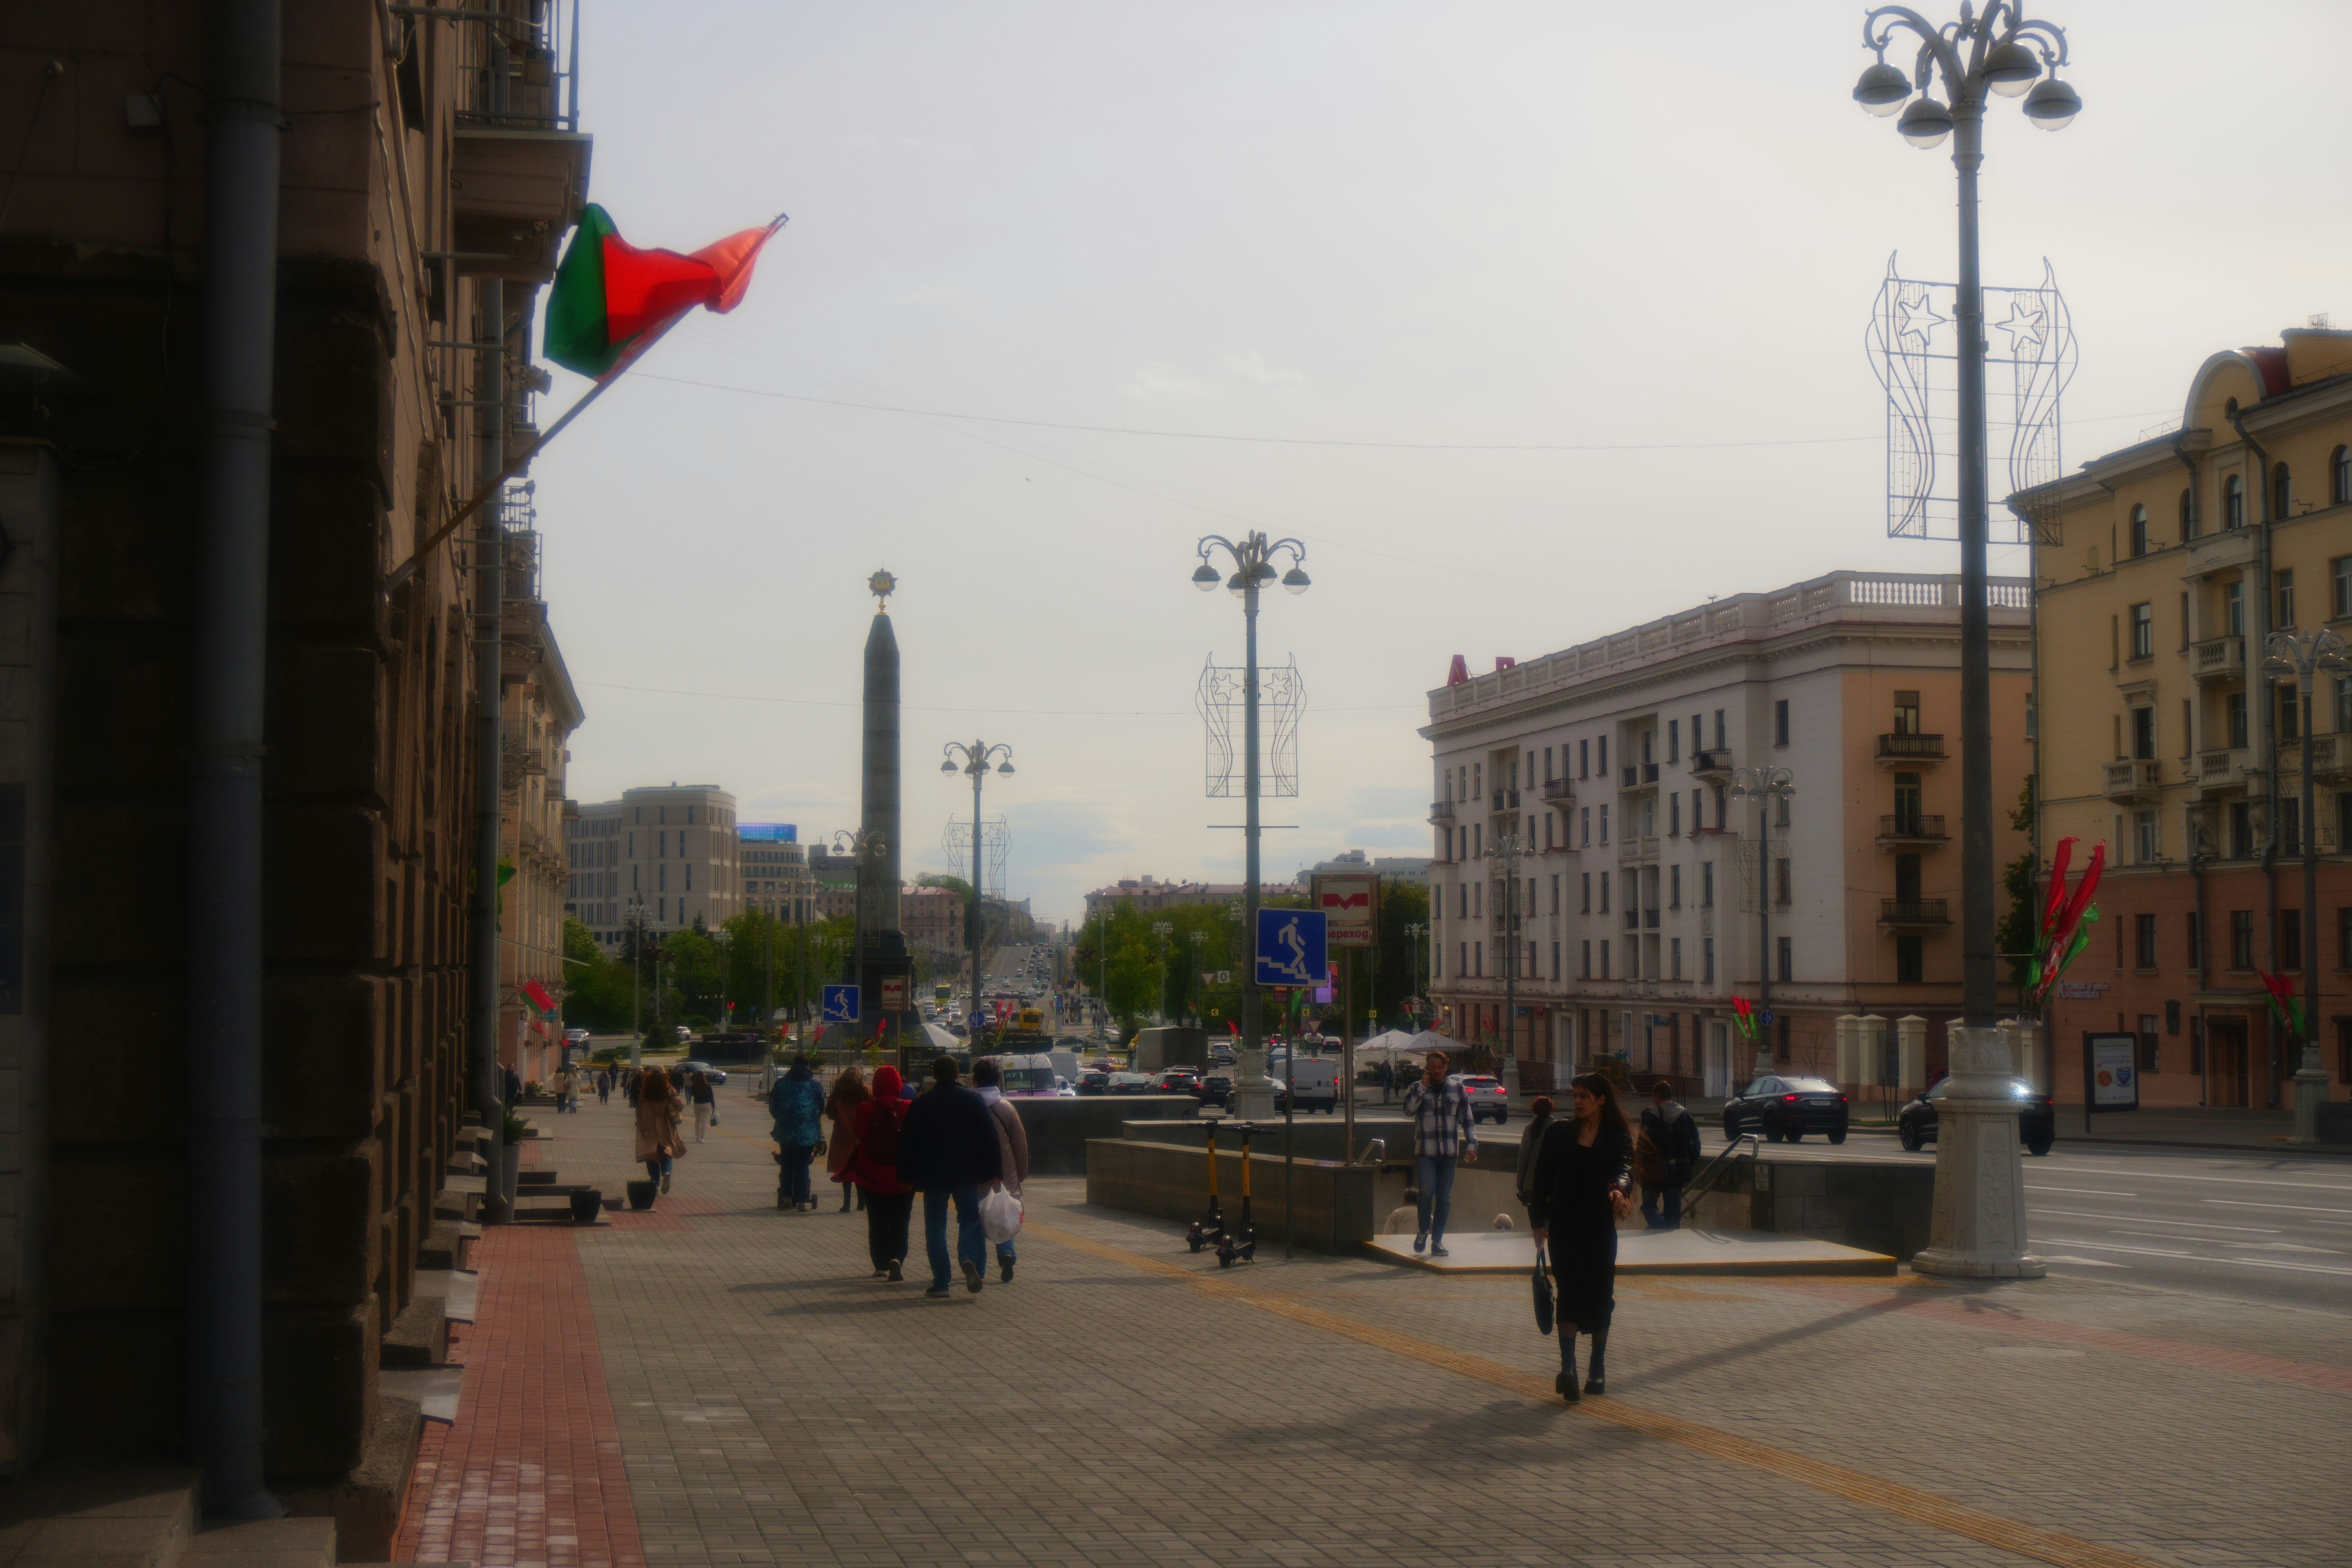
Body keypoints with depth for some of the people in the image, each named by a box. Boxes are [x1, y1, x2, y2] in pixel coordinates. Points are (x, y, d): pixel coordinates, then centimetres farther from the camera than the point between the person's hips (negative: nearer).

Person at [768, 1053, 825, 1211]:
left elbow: (772, 1108, 5)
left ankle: (786, 1197, 13)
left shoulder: (781, 1084, 0)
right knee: (802, 1167, 4)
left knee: (786, 1165, 17)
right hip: (808, 1133, -1)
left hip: (785, 1133, 1)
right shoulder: (815, 1085, -3)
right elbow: (822, 1108, 5)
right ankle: (801, 1201, 1)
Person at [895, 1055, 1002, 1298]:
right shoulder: (973, 1100, 0)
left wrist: (906, 1175, 9)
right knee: (970, 1220, 8)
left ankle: (941, 1282, 3)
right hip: (967, 1174, 0)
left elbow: (906, 1141, 2)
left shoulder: (921, 1103, 0)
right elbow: (991, 1138, -1)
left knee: (935, 1227, 7)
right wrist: (995, 1171, 3)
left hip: (933, 1176, 0)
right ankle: (970, 1259, -20)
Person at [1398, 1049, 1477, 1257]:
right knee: (1427, 1191, -14)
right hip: (1425, 1152, -2)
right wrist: (1423, 1086, -15)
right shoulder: (1417, 1088, 4)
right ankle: (1424, 1230, 11)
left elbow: (1467, 1119, 10)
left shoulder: (1458, 1088, 9)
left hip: (1450, 1152, 2)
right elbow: (1409, 1110, -14)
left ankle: (1437, 1240, 12)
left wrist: (1472, 1144, 1)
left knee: (1444, 1197, 4)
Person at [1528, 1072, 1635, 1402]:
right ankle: (1568, 1367, -22)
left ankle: (1598, 1369, 21)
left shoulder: (1618, 1138, 3)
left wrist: (1620, 1189, -38)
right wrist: (1538, 1221, 0)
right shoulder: (1559, 1133, 7)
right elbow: (1542, 1177, 7)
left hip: (1600, 1229, 0)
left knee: (1600, 1297, 7)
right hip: (1564, 1228, 0)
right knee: (1570, 1292, -13)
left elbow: (1624, 1168, -16)